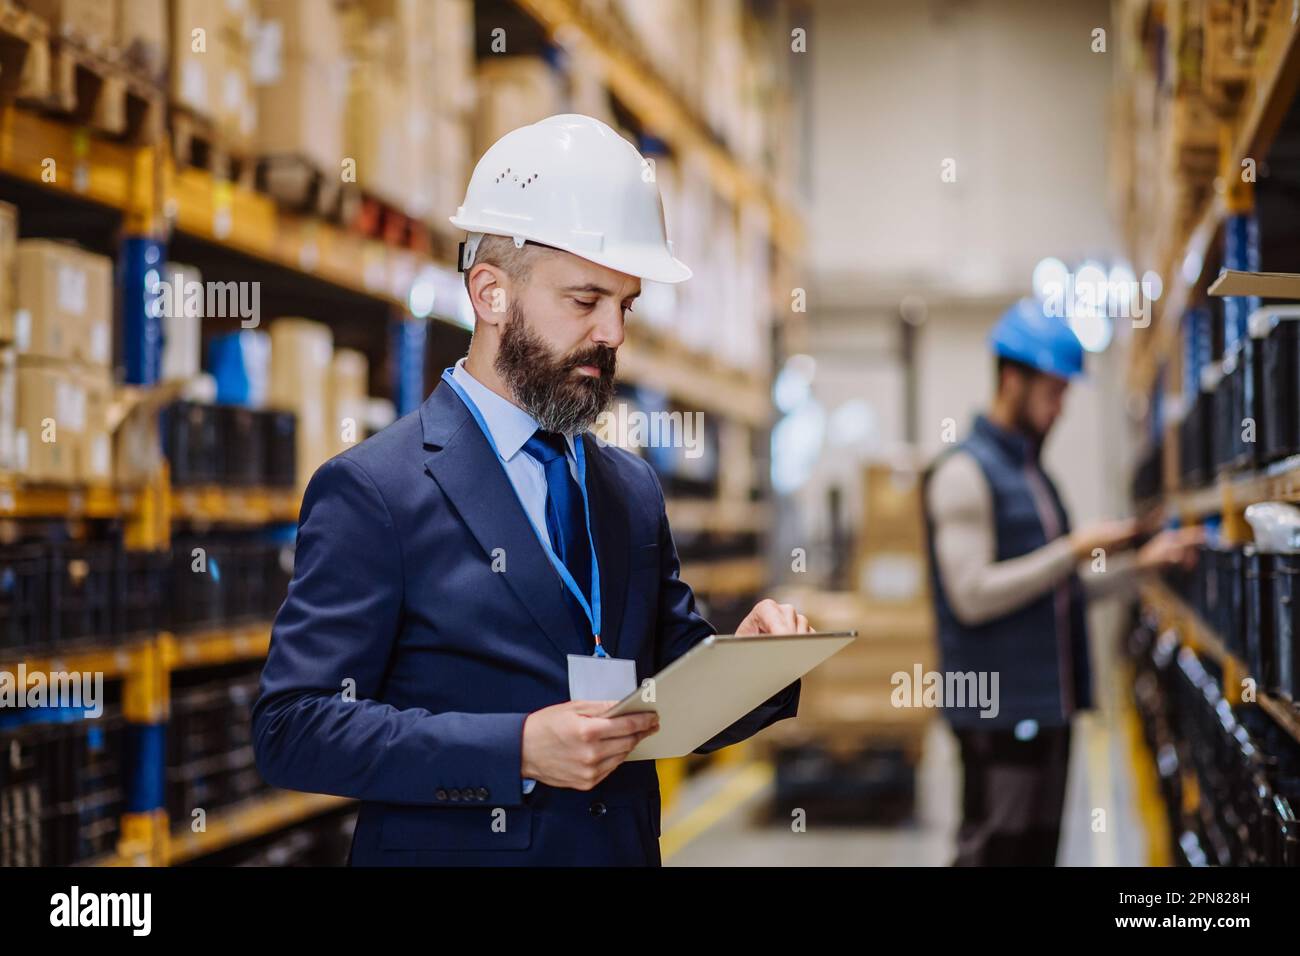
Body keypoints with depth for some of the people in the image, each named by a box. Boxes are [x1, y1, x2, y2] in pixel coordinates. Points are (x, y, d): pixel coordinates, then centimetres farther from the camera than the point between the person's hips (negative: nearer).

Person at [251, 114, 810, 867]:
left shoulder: (634, 489, 7)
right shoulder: (372, 492, -12)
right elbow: (293, 727, -18)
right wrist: (515, 751, -25)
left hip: (626, 846, 6)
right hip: (459, 848, -5)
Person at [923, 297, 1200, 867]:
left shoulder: (1032, 473, 17)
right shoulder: (965, 472, -11)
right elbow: (972, 595, -19)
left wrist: (1140, 563, 8)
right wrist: (1075, 549, -17)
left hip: (1048, 706, 9)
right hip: (999, 711, -9)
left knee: (1037, 850, 12)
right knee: (993, 850, -9)